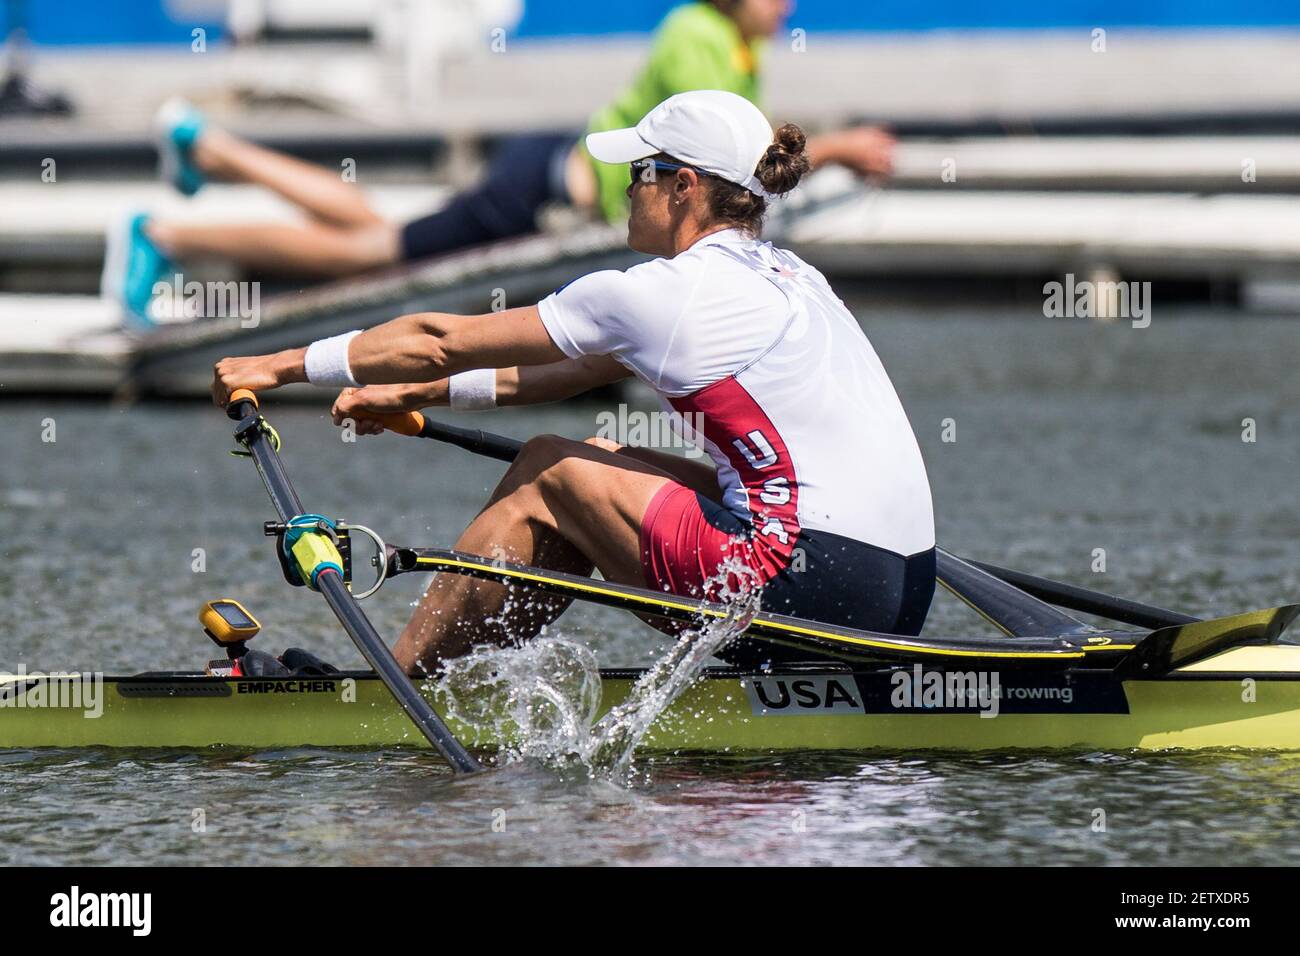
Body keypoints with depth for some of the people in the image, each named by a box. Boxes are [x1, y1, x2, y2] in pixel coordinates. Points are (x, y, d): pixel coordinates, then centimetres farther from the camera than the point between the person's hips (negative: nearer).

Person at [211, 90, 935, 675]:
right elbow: (579, 371, 29)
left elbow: (441, 340, 2)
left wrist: (283, 367, 11)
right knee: (598, 464, 19)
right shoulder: (780, 278, 19)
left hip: (813, 584, -9)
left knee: (548, 473, 7)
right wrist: (419, 396, 33)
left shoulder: (666, 292, -6)